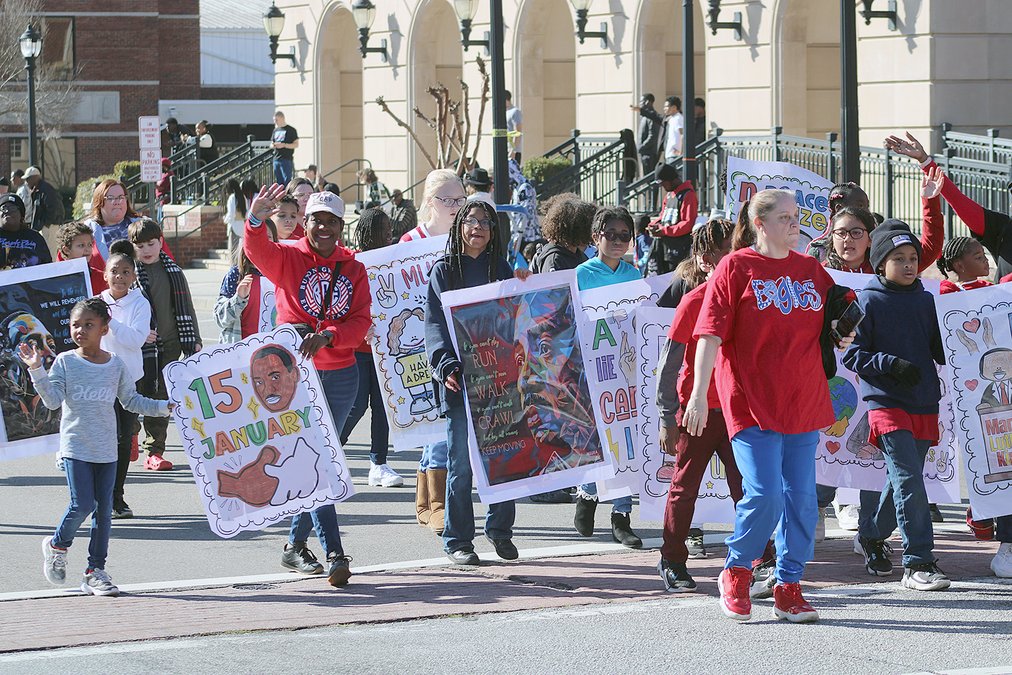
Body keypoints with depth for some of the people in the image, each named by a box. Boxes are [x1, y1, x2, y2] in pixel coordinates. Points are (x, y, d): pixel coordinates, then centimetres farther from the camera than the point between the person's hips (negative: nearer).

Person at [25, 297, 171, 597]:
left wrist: (162, 407, 7)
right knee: (82, 505, -14)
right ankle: (57, 545, 14)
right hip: (76, 448, -3)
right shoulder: (65, 362, -3)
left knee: (104, 510, 4)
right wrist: (37, 371, -22)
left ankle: (95, 571, 12)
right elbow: (52, 400, -11)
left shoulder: (116, 365, 4)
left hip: (106, 450, 3)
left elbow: (131, 401, 14)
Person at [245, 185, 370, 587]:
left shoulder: (354, 269, 8)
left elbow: (360, 323, -1)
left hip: (340, 375, 4)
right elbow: (257, 251, -23)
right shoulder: (287, 258, -1)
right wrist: (256, 220, -44)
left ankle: (296, 546, 25)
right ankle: (334, 553, -17)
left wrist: (327, 336, -20)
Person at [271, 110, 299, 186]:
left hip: (287, 159, -7)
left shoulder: (291, 130, -3)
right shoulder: (275, 131, 17)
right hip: (276, 159, 7)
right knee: (278, 182, 7)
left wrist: (284, 145, -18)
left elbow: (296, 144, -6)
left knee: (287, 181, -11)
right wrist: (273, 145, -1)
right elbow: (271, 144, 24)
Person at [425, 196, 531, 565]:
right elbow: (435, 322, -4)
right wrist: (446, 365, -17)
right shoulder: (444, 270, 5)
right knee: (461, 462, -2)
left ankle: (500, 528, 16)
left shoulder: (501, 268, 15)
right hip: (460, 379, -3)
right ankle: (458, 541, 5)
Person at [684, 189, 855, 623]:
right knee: (764, 494, -13)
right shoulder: (735, 269, -3)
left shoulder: (812, 270, 12)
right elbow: (711, 334, -7)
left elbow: (833, 323, 26)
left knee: (801, 498, 3)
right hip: (751, 403, -5)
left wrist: (845, 335, 2)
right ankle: (736, 573, 10)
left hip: (804, 403, 5)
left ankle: (788, 587, 13)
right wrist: (699, 394, -13)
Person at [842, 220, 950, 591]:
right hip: (886, 403, -6)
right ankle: (918, 563, -15)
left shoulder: (925, 300, 11)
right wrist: (891, 364, -18)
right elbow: (851, 355, -6)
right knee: (909, 480, -15)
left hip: (924, 405, 6)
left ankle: (874, 538, 37)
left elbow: (939, 348, 19)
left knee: (903, 480, 15)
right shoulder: (868, 301, -3)